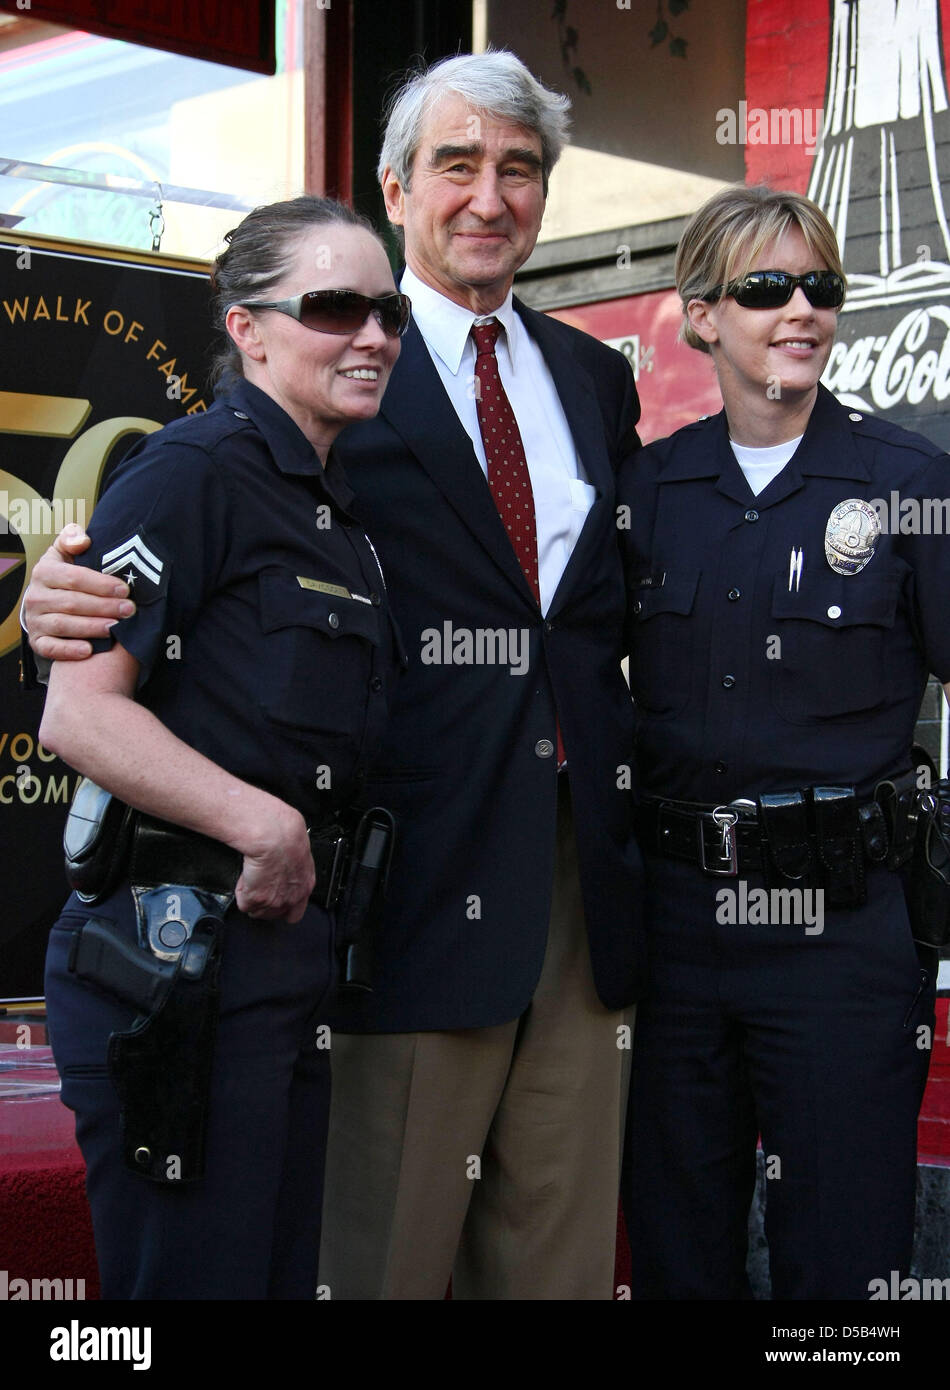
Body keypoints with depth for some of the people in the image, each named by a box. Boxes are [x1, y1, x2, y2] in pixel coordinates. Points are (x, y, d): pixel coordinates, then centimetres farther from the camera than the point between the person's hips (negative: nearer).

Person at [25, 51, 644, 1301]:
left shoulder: (597, 378, 16)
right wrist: (67, 596, -26)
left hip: (586, 862, 6)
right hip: (423, 859, -5)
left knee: (562, 1240, 13)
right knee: (388, 1246, 2)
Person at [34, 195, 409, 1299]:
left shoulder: (339, 510, 17)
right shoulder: (193, 473, -11)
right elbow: (76, 713, -20)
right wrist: (263, 822, -20)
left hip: (290, 934, 9)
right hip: (175, 948, -9)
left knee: (285, 1267, 16)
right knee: (194, 1276, -2)